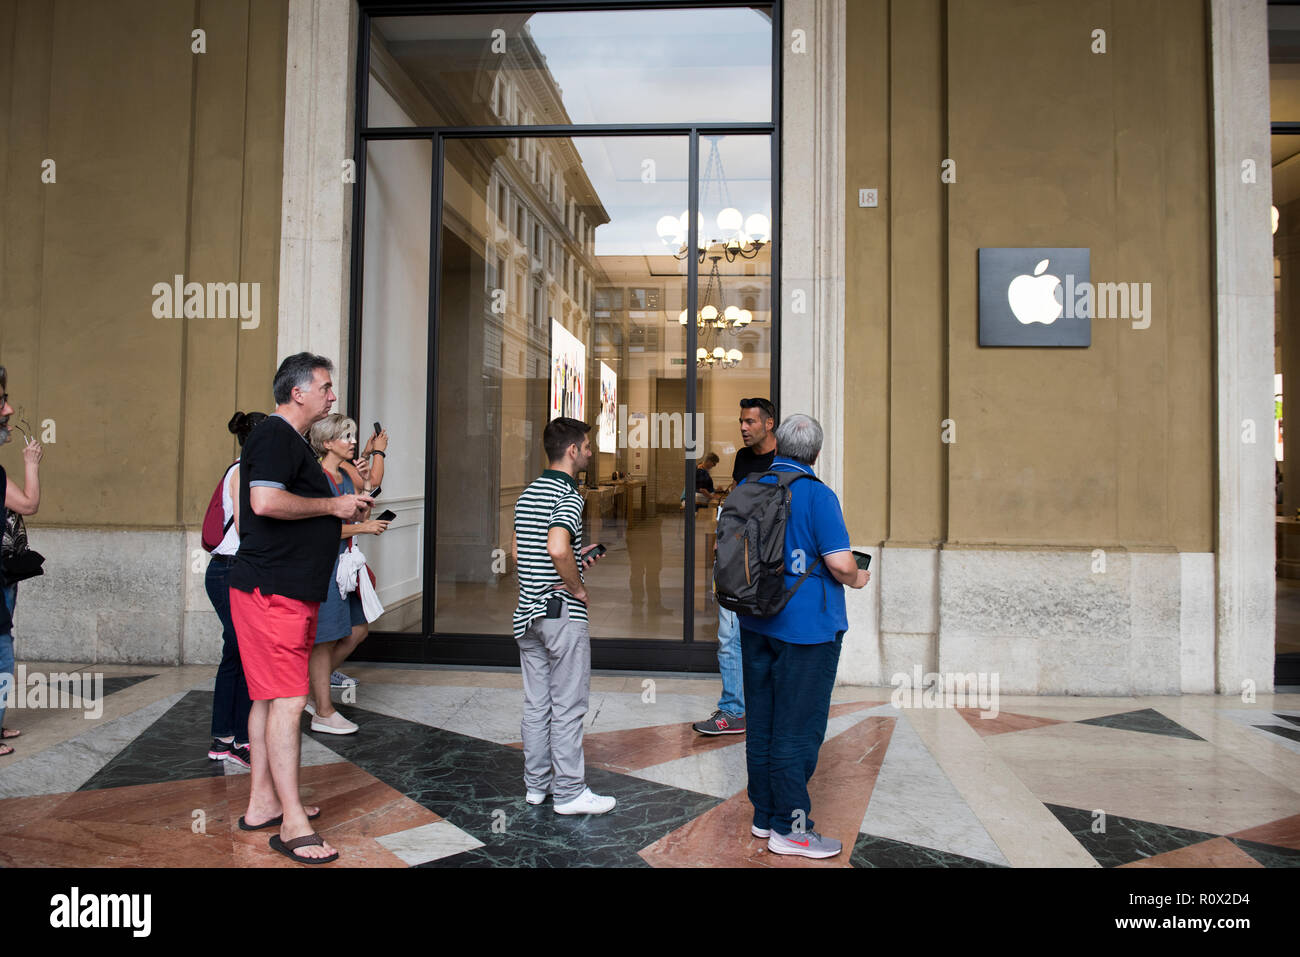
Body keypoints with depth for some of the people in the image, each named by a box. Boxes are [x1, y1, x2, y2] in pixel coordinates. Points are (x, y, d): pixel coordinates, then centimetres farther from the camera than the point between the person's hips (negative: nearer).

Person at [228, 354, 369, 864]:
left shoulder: (291, 439, 22)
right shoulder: (276, 435, -12)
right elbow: (266, 501, -26)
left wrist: (341, 510, 16)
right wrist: (332, 505, -15)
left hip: (288, 589, 11)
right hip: (273, 591, -11)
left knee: (269, 698, 15)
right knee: (287, 701, -10)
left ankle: (263, 803, 24)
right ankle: (293, 825, -6)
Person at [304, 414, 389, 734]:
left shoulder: (347, 471, 11)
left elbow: (362, 514, 15)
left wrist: (366, 482, 3)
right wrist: (363, 528, -13)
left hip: (343, 561, 9)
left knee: (358, 628, 14)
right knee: (324, 638, 0)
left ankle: (315, 692, 28)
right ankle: (323, 713, 11)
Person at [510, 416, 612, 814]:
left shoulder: (528, 493, 11)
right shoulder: (568, 495, -16)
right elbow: (557, 548, -32)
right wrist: (578, 587, -17)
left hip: (528, 611, 8)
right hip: (563, 613, -8)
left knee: (536, 703, 14)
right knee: (567, 707, 1)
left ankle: (536, 784, 24)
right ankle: (569, 793, 10)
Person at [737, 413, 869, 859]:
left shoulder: (749, 485, 5)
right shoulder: (817, 495, -15)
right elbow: (840, 563, -20)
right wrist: (856, 580, 1)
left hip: (755, 622, 7)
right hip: (805, 626, -7)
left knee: (761, 722, 15)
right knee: (797, 729, 2)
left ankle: (764, 814, 27)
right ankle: (789, 829, 11)